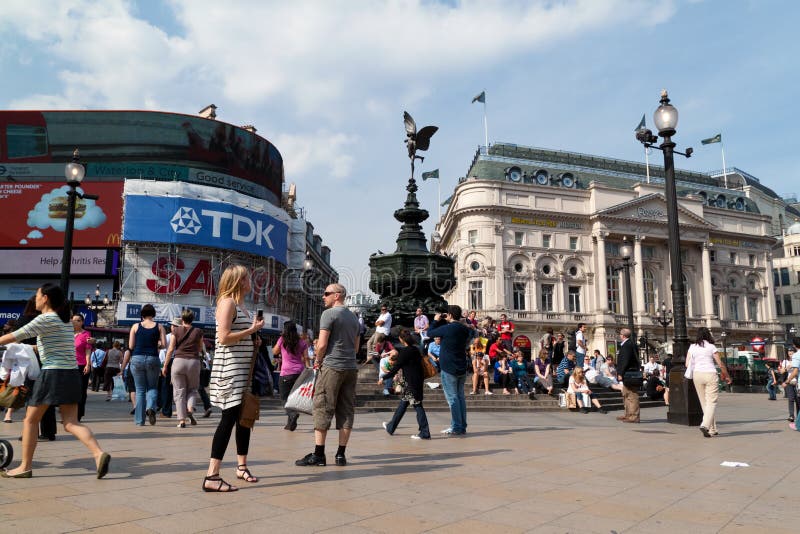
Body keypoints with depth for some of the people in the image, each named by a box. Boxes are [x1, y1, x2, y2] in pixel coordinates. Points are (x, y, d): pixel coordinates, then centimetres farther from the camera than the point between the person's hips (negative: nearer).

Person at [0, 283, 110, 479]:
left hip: (53, 374, -7)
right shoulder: (65, 320, 17)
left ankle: (25, 466, 17)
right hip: (72, 374, 7)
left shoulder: (45, 319, -8)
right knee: (71, 423, 2)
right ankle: (99, 454, -17)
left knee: (30, 420, 9)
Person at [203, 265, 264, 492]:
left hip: (244, 368, 10)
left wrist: (255, 330, 9)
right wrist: (252, 330, -14)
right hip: (230, 368, -10)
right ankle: (211, 476, -8)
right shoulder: (227, 302, -11)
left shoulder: (239, 305, 17)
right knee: (229, 417, -11)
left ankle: (242, 466, 28)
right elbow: (223, 337, -21)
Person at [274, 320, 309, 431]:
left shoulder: (282, 340, 1)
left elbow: (275, 352, 16)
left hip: (286, 373, -3)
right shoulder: (302, 341, 6)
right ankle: (290, 423, 15)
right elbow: (306, 357, 1)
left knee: (285, 397, 2)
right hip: (300, 372, 3)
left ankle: (292, 413, -25)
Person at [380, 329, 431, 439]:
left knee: (417, 405, -5)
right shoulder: (416, 349, 9)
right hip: (417, 381, 9)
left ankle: (424, 433, -2)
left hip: (410, 383, -9)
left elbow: (396, 367, -12)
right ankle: (391, 427, 27)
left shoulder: (405, 351, -13)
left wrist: (384, 378, -4)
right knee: (402, 404, 16)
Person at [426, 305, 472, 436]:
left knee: (452, 398, -2)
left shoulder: (447, 329, -18)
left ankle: (456, 427, 0)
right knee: (460, 397, 12)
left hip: (449, 369, -7)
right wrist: (446, 322, 15)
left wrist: (436, 321, 9)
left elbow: (429, 333, -4)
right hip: (462, 368, 7)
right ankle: (462, 427, 16)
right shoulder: (465, 329, 4)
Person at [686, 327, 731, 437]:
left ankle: (712, 429, 17)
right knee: (711, 402, -2)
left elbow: (687, 364, 3)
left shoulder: (692, 347, 6)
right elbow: (720, 364, 1)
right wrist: (726, 376, 14)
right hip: (710, 374, -3)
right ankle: (705, 425, -22)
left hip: (697, 374, 3)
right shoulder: (711, 347, 0)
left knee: (704, 403, 12)